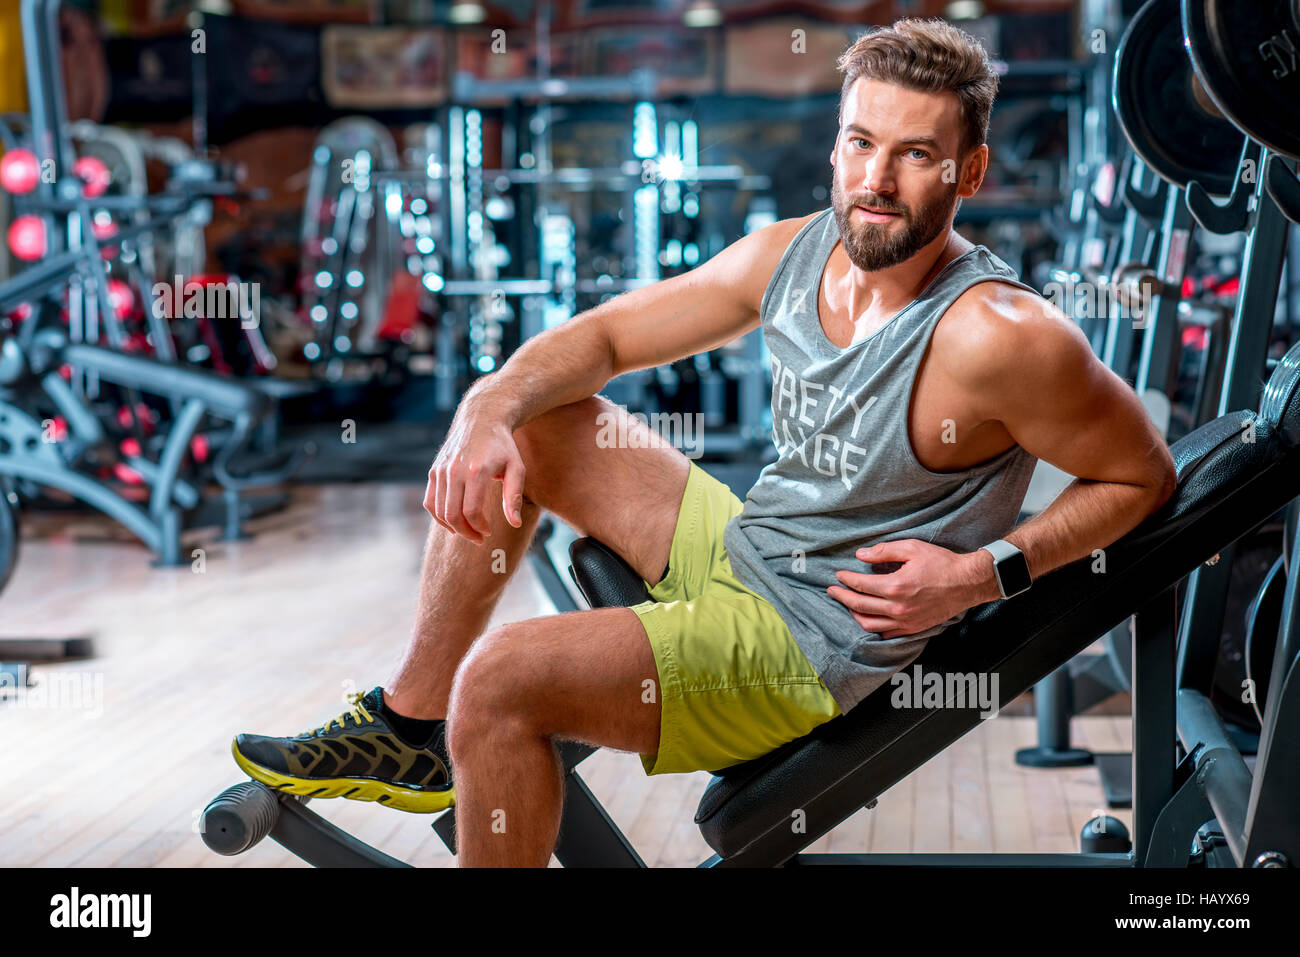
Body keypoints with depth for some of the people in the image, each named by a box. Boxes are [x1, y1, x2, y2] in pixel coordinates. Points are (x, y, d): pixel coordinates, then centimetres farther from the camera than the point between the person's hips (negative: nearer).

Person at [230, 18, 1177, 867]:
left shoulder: (1001, 335, -25)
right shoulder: (793, 252, -3)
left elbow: (1145, 475, -11)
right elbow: (601, 337, 4)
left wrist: (985, 572, -22)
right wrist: (489, 412, -15)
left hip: (808, 649, -8)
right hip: (737, 543, 8)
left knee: (501, 678, -22)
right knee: (522, 422, 9)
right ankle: (415, 725, 17)